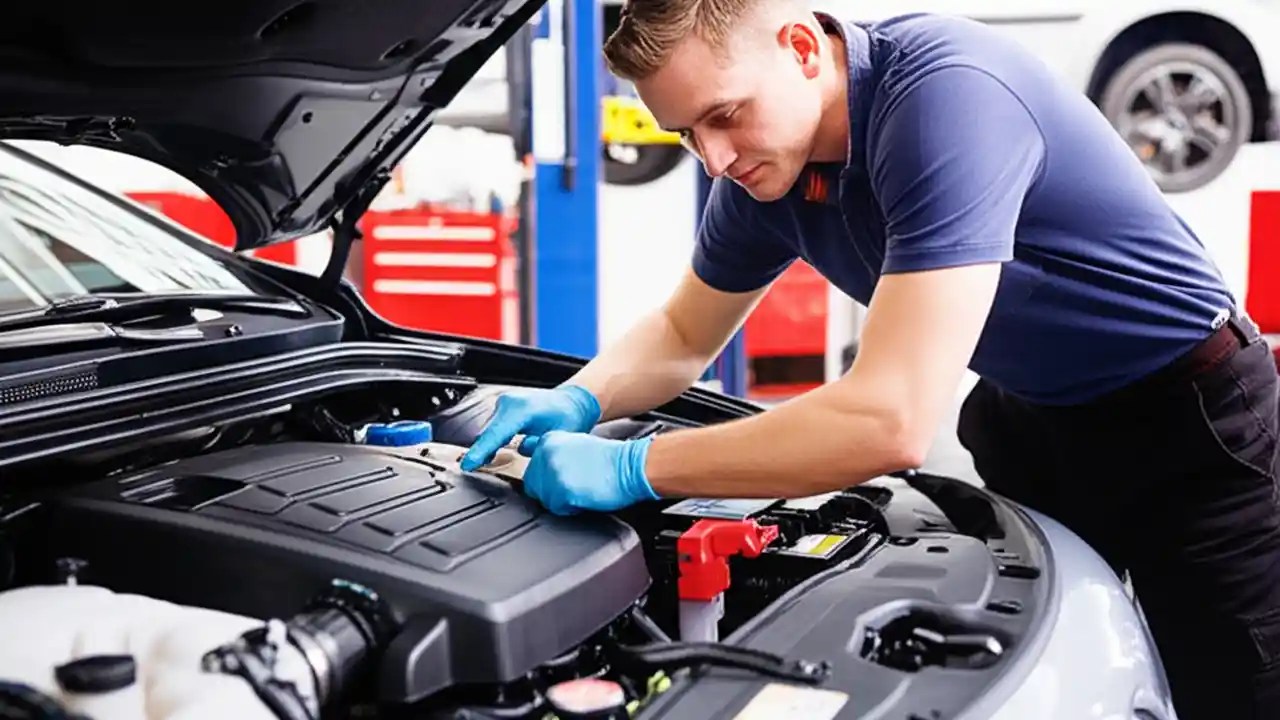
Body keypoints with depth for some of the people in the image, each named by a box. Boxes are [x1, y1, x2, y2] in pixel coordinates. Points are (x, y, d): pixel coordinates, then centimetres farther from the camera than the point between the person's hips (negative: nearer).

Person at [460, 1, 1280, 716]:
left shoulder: (946, 91, -35)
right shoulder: (765, 160, -9)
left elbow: (893, 421, -41)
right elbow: (683, 336, 8)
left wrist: (634, 468, -34)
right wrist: (579, 402, -14)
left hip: (1185, 423, -6)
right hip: (1030, 419, 7)